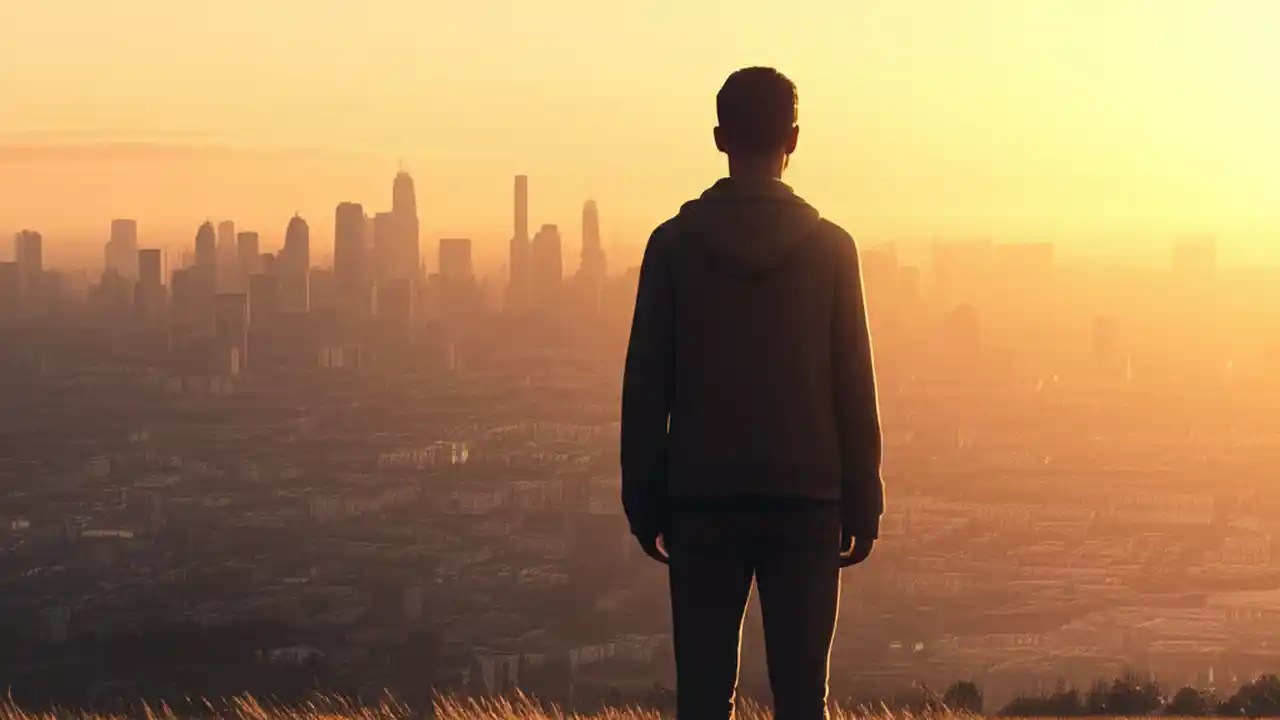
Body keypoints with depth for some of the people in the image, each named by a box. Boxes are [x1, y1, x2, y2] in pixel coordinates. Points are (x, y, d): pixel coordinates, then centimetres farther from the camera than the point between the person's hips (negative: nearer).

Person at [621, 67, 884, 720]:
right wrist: (862, 505, 7)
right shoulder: (830, 248, -1)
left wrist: (644, 501, 8)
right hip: (806, 498, 0)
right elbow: (855, 386, 1)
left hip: (703, 500, 0)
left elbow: (645, 384, 1)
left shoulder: (675, 243, 0)